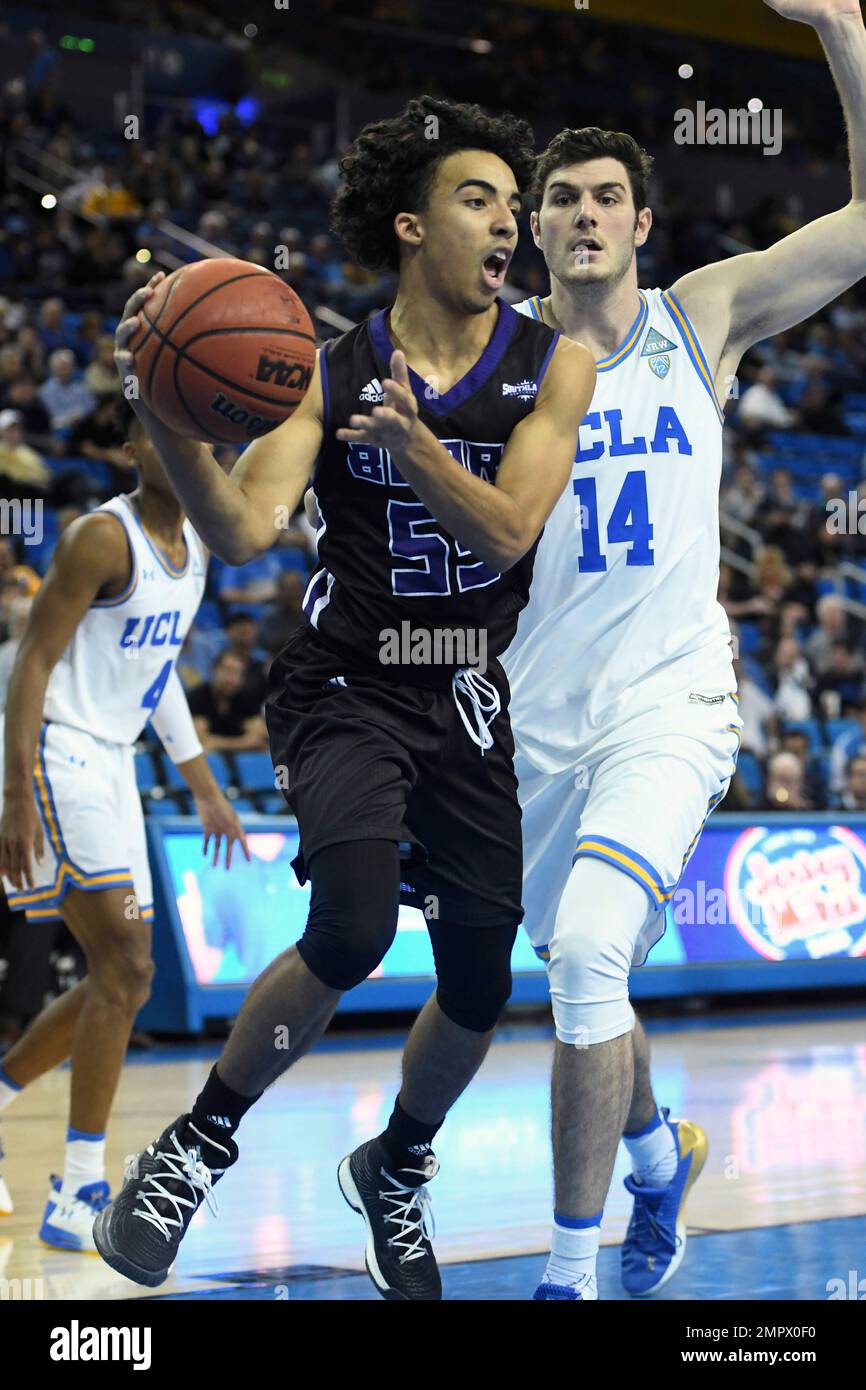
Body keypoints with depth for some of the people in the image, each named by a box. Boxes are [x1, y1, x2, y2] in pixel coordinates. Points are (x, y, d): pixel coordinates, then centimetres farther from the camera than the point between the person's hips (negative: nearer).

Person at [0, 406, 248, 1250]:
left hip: (111, 766, 9)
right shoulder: (103, 538, -15)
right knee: (126, 965, -17)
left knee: (121, 982, 10)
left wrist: (204, 788, 25)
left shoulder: (194, 545, 12)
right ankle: (79, 1195, -15)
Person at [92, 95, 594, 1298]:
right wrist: (171, 421, -35)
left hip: (471, 700, 3)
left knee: (479, 990, 5)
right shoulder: (330, 373, -6)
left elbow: (506, 532, -14)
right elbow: (242, 533, -18)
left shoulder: (553, 366, -2)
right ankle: (196, 1147, -5)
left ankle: (396, 1173, 36)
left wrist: (414, 441, -32)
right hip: (348, 685, -3)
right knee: (353, 928, -27)